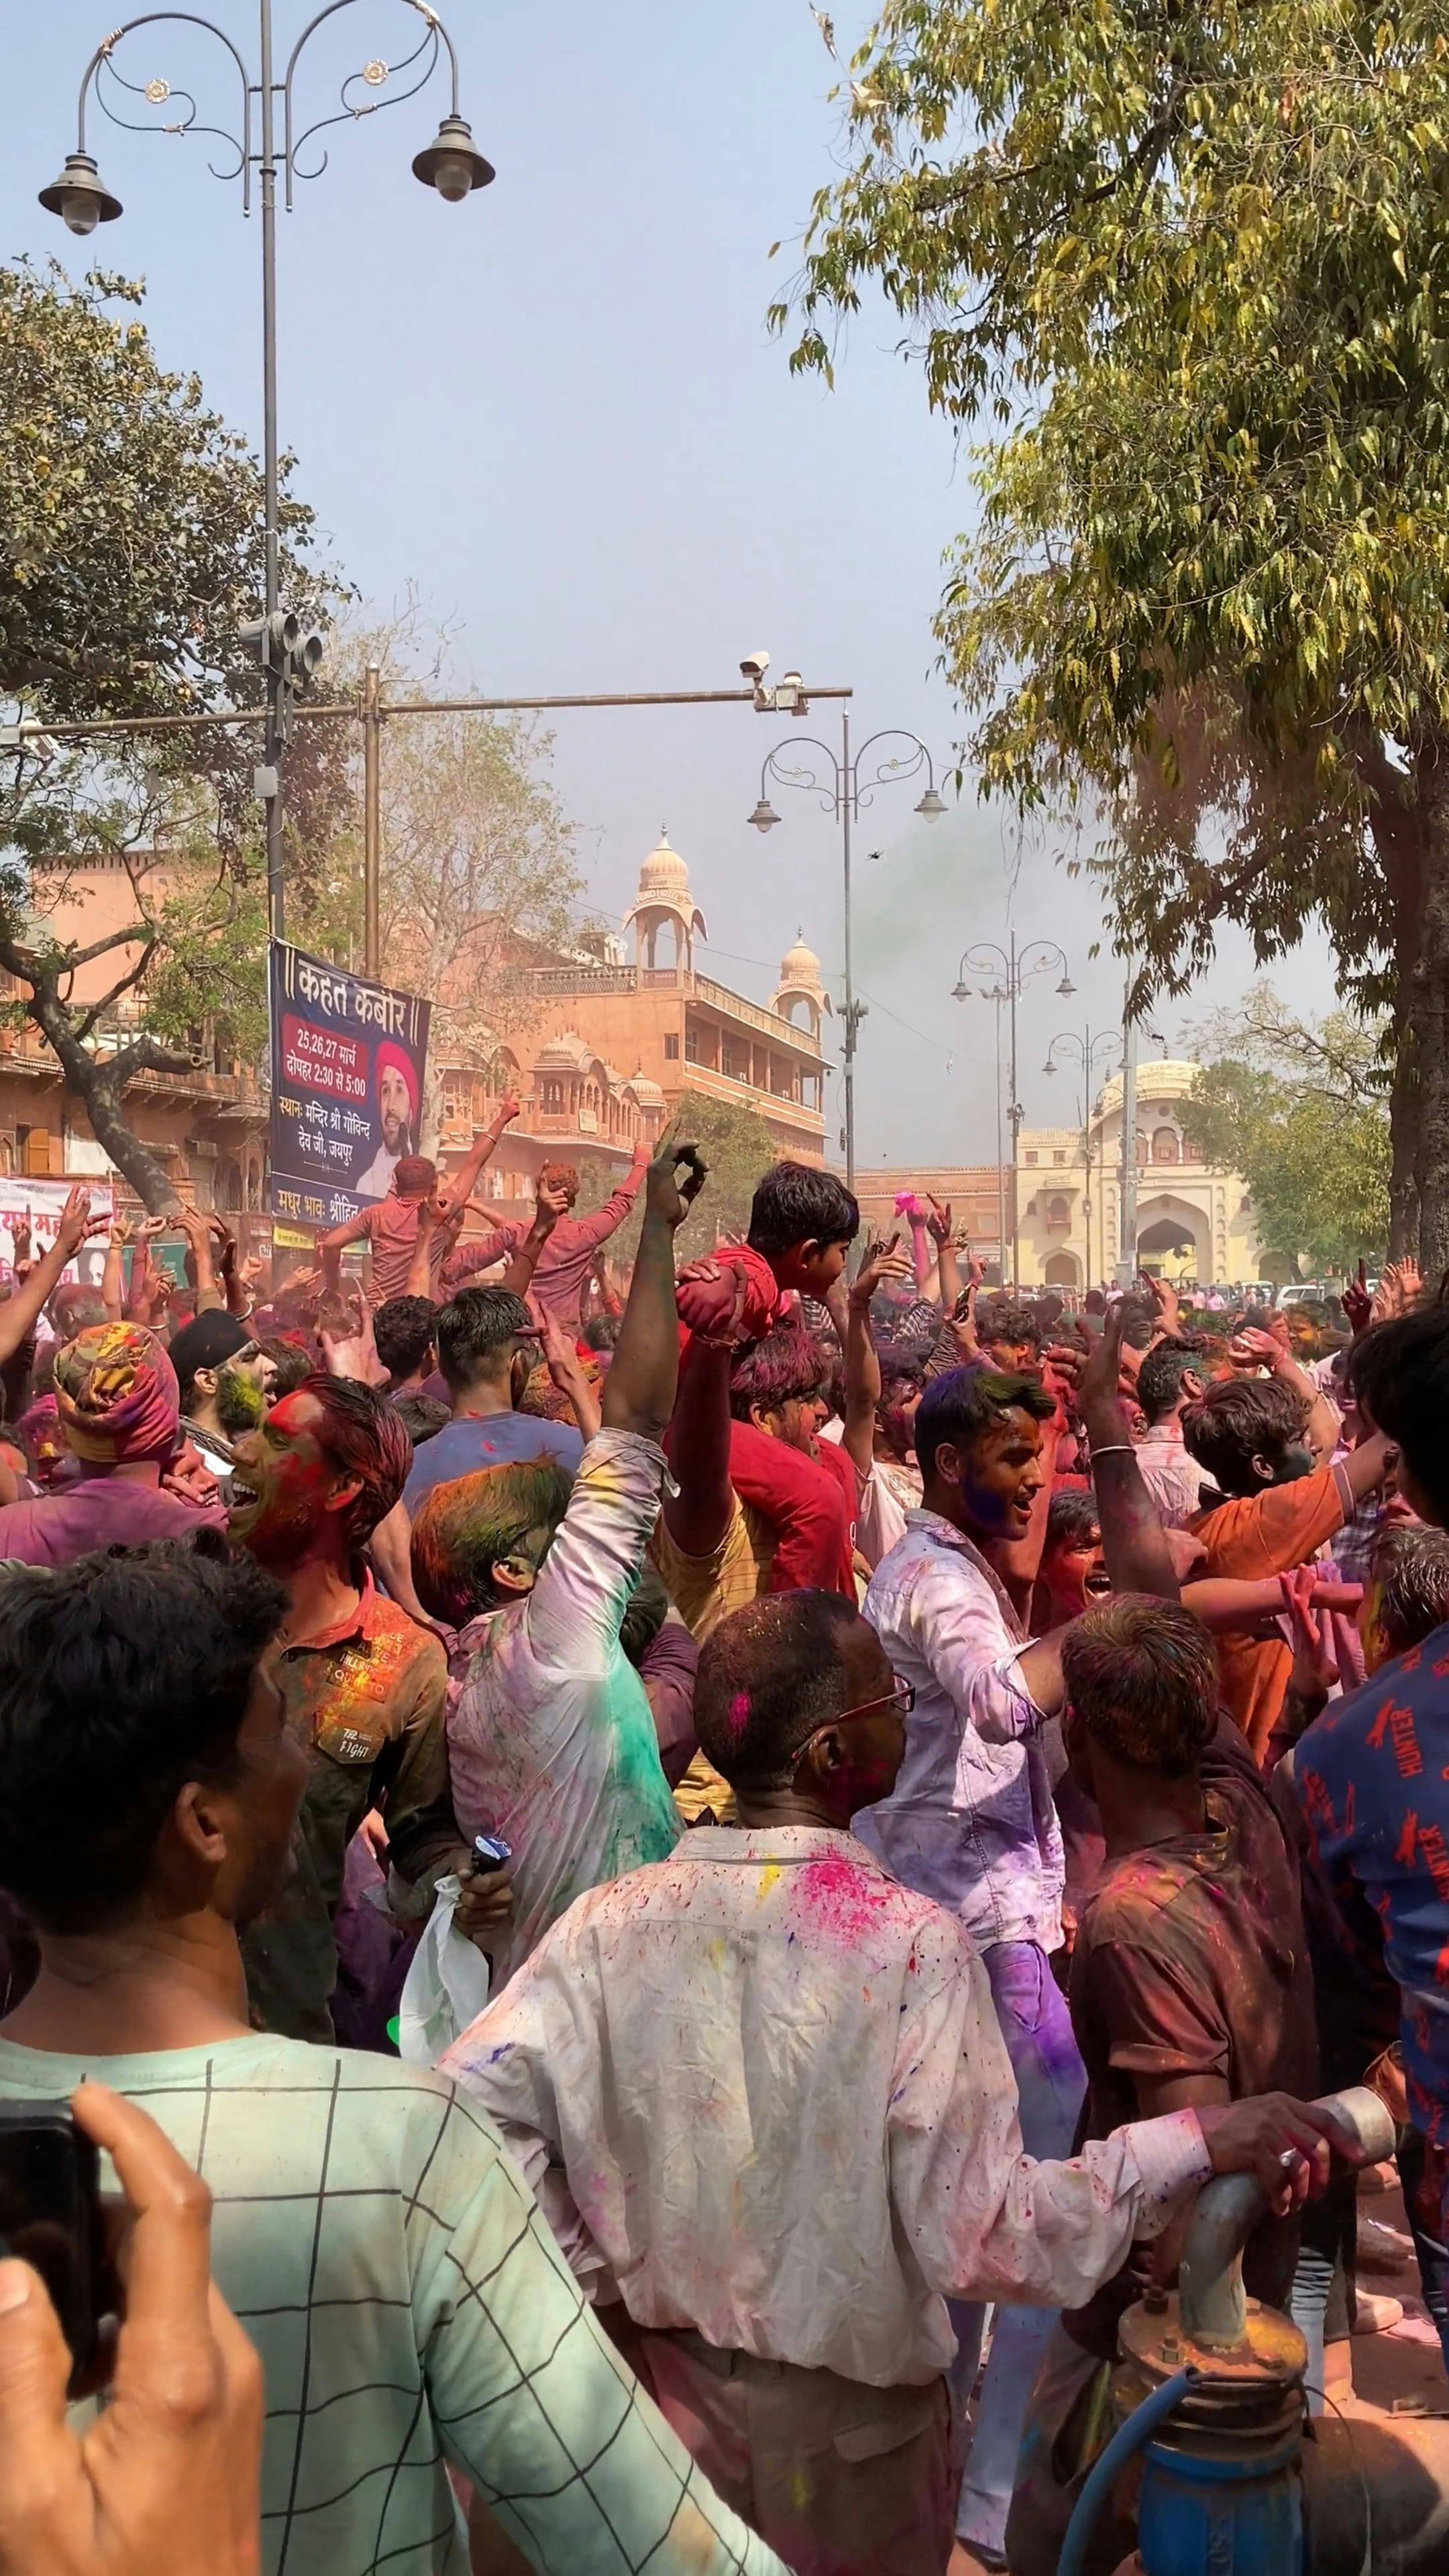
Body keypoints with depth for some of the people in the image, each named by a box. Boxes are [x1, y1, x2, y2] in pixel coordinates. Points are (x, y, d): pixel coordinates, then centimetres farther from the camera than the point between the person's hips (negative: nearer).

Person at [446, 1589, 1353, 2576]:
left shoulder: (615, 1920, -13)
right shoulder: (915, 1943, -25)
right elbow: (983, 2236, -25)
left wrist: (594, 2270, -3)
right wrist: (1197, 2143, -20)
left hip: (670, 2379, 3)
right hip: (847, 2419, -3)